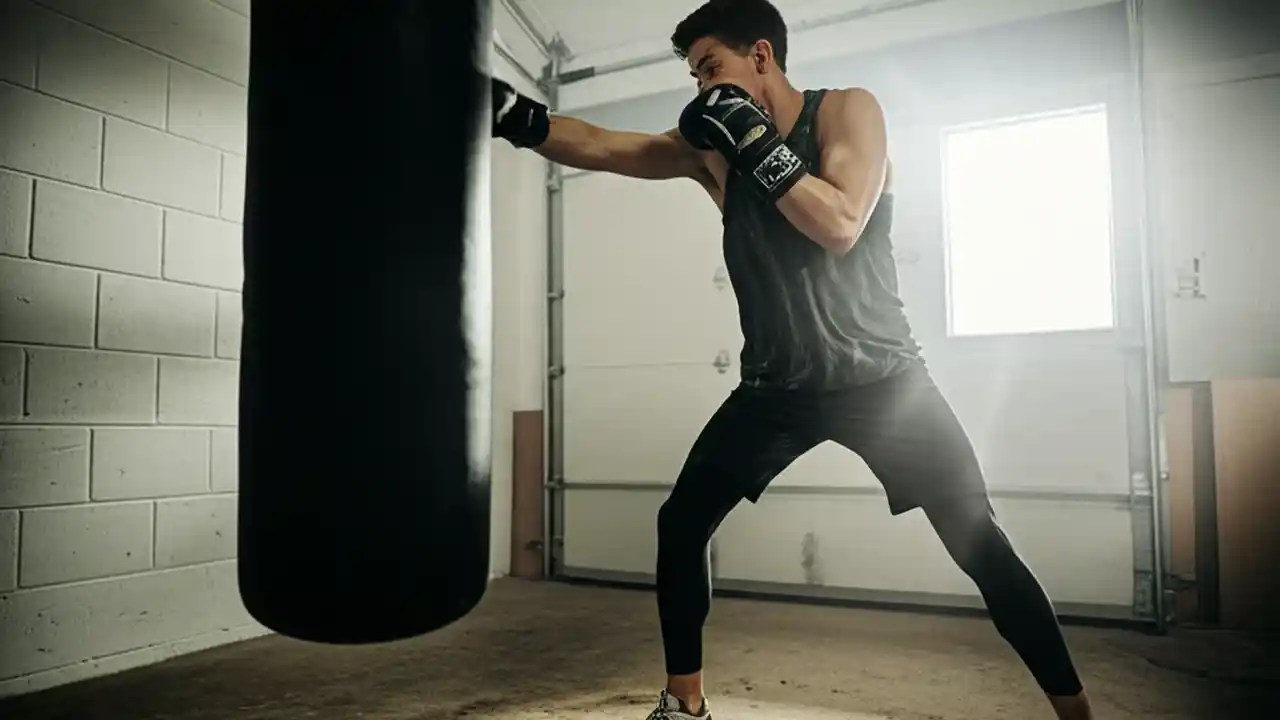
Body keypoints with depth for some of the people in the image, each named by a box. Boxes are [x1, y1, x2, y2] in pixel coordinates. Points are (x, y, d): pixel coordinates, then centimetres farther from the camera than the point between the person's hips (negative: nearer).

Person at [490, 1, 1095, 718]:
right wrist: (515, 113, -13)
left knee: (981, 545, -2)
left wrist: (754, 140, -22)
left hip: (880, 377, -3)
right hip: (778, 387, 4)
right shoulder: (713, 147, 3)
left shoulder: (848, 109, -7)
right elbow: (600, 146, -2)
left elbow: (840, 227, -23)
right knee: (681, 524, 1)